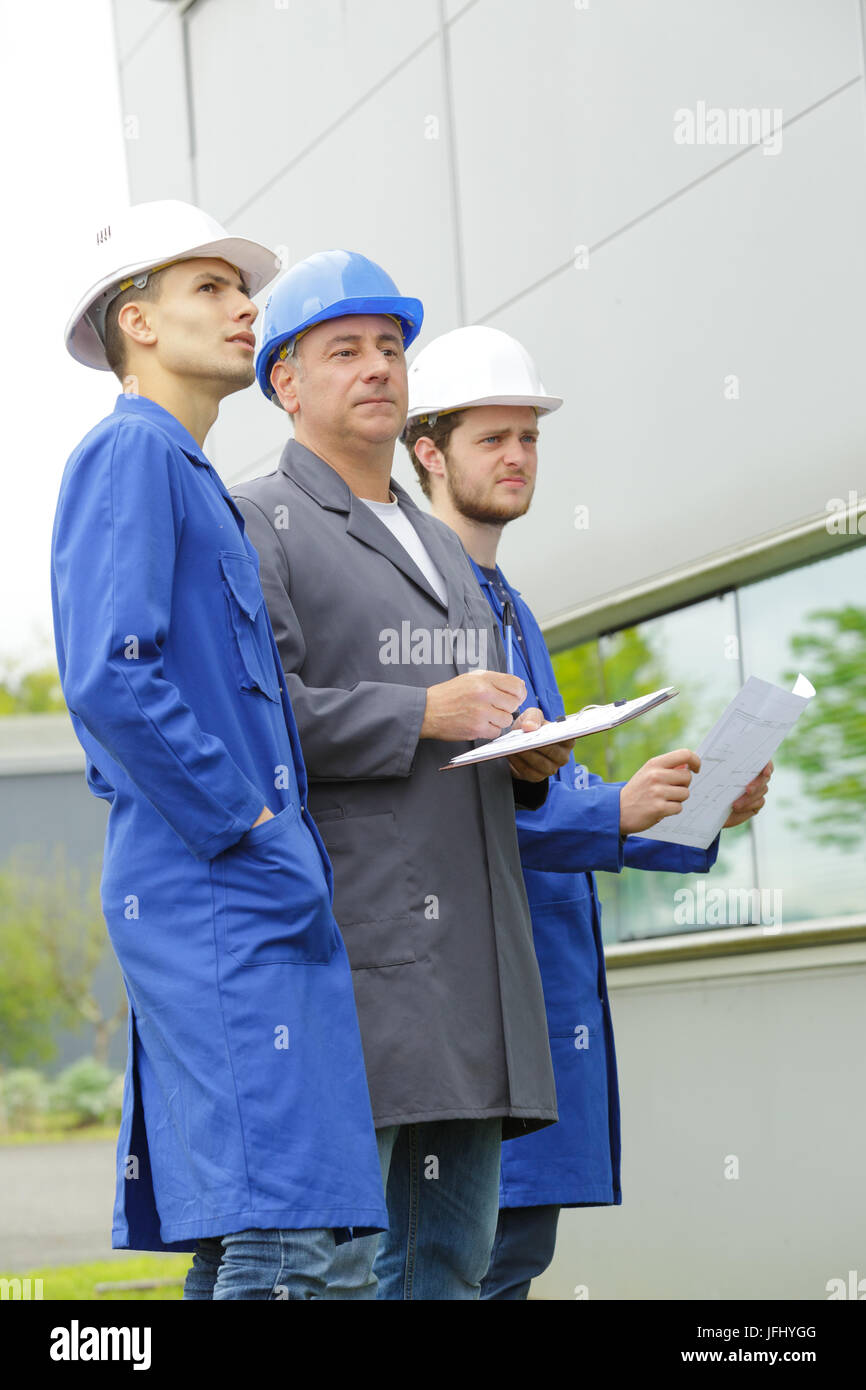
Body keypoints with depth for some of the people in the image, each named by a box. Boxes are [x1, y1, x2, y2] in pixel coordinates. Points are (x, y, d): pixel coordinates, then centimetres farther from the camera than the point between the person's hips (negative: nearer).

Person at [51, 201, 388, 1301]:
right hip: (213, 892, -10)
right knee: (278, 1239, -16)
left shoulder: (190, 481, 25)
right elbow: (109, 679, -18)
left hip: (246, 887, 10)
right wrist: (252, 830, -15)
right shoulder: (128, 455, -5)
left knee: (239, 1241, 8)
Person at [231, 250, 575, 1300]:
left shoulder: (441, 546, 26)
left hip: (471, 928, 8)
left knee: (455, 1245, 6)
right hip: (348, 929, -8)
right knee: (338, 1252, -10)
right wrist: (421, 714, -15)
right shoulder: (255, 523, 1)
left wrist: (527, 758, 8)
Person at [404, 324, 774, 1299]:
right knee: (499, 1247, -12)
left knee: (514, 1244, 9)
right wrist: (613, 810, -26)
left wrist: (700, 816, 9)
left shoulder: (513, 609, 24)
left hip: (550, 968, 9)